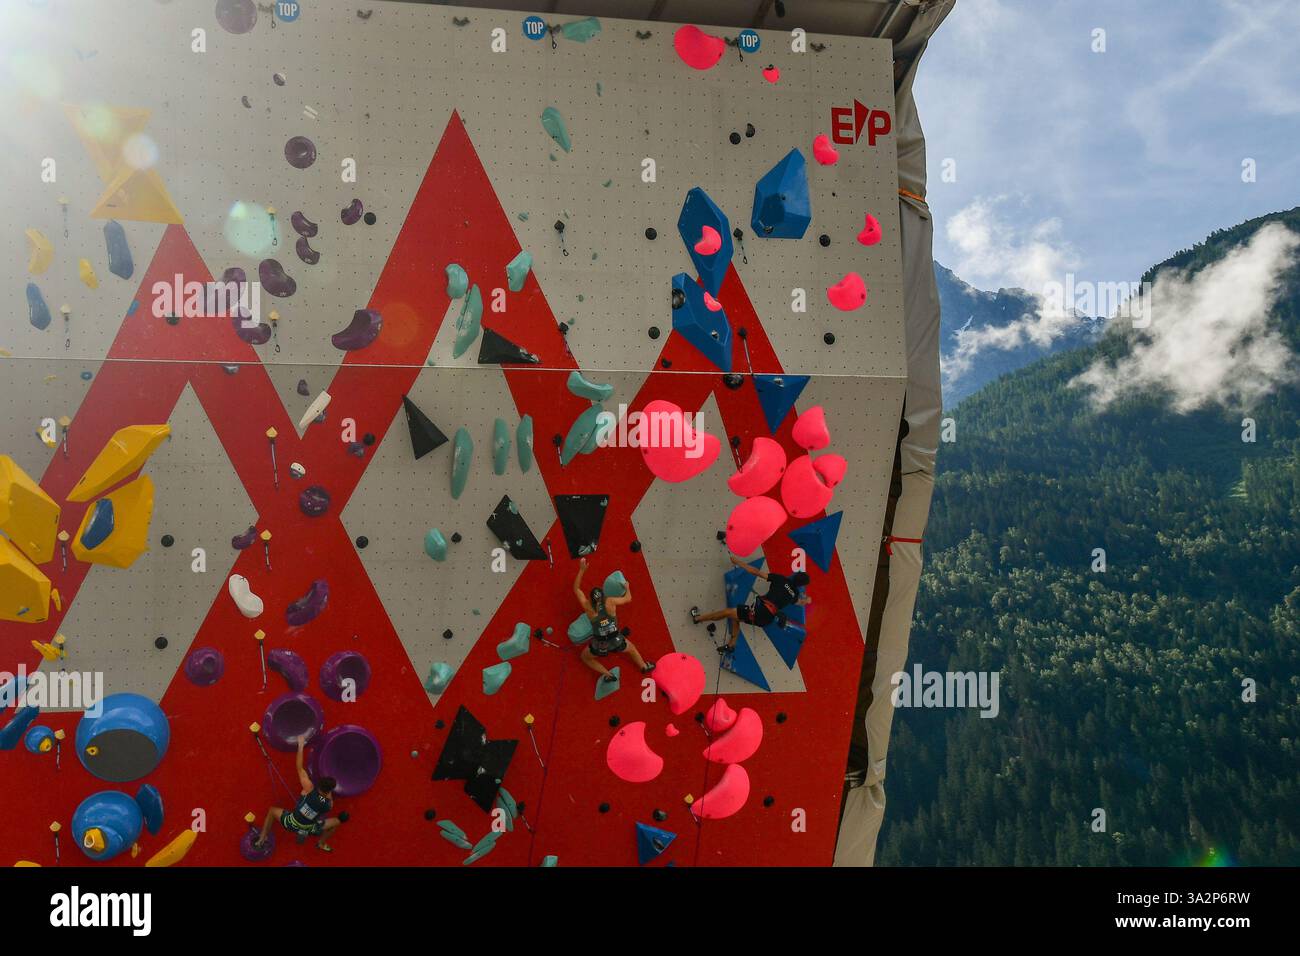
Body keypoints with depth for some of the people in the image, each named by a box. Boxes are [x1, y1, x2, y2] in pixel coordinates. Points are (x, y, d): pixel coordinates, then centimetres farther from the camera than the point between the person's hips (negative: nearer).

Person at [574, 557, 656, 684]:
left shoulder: (588, 607, -15)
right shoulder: (610, 602, -14)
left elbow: (576, 589, -3)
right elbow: (628, 598, 5)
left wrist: (582, 570, -4)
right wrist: (627, 587, 26)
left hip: (600, 645, -1)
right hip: (616, 641, 2)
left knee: (585, 657, 29)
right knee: (631, 648, 36)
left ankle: (607, 675, 16)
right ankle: (644, 667, 53)